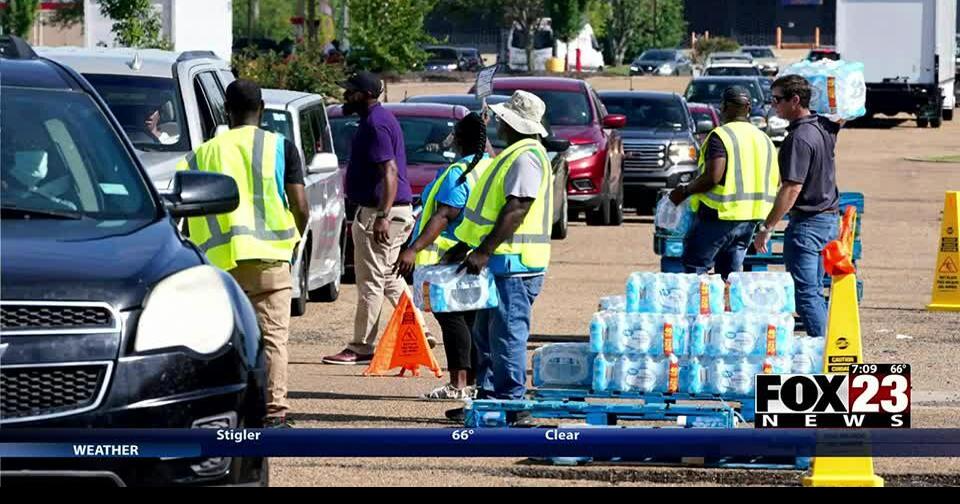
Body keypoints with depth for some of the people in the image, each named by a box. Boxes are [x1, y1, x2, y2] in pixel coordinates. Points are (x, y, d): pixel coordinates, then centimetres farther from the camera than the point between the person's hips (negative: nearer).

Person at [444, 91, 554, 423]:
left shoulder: (526, 157, -15)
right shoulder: (514, 155, 19)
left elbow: (516, 211, -23)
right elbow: (492, 210, 25)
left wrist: (483, 252, -25)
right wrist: (464, 245, 25)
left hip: (515, 264, -11)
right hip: (503, 262, 11)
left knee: (507, 334, -8)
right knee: (487, 335, 15)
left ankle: (510, 405, -5)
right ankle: (488, 398, 19)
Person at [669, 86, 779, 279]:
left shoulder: (721, 136, -12)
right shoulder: (763, 139, 12)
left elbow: (713, 177, -21)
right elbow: (776, 180, 13)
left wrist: (685, 191, -9)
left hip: (721, 214, -7)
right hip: (751, 218, 7)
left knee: (694, 265, 1)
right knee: (731, 270, 14)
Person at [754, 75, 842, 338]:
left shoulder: (799, 138, -19)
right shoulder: (824, 127, 7)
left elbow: (792, 189, -23)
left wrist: (767, 227, -20)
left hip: (807, 222, -9)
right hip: (831, 218, 9)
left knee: (806, 294, -7)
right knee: (815, 291, 15)